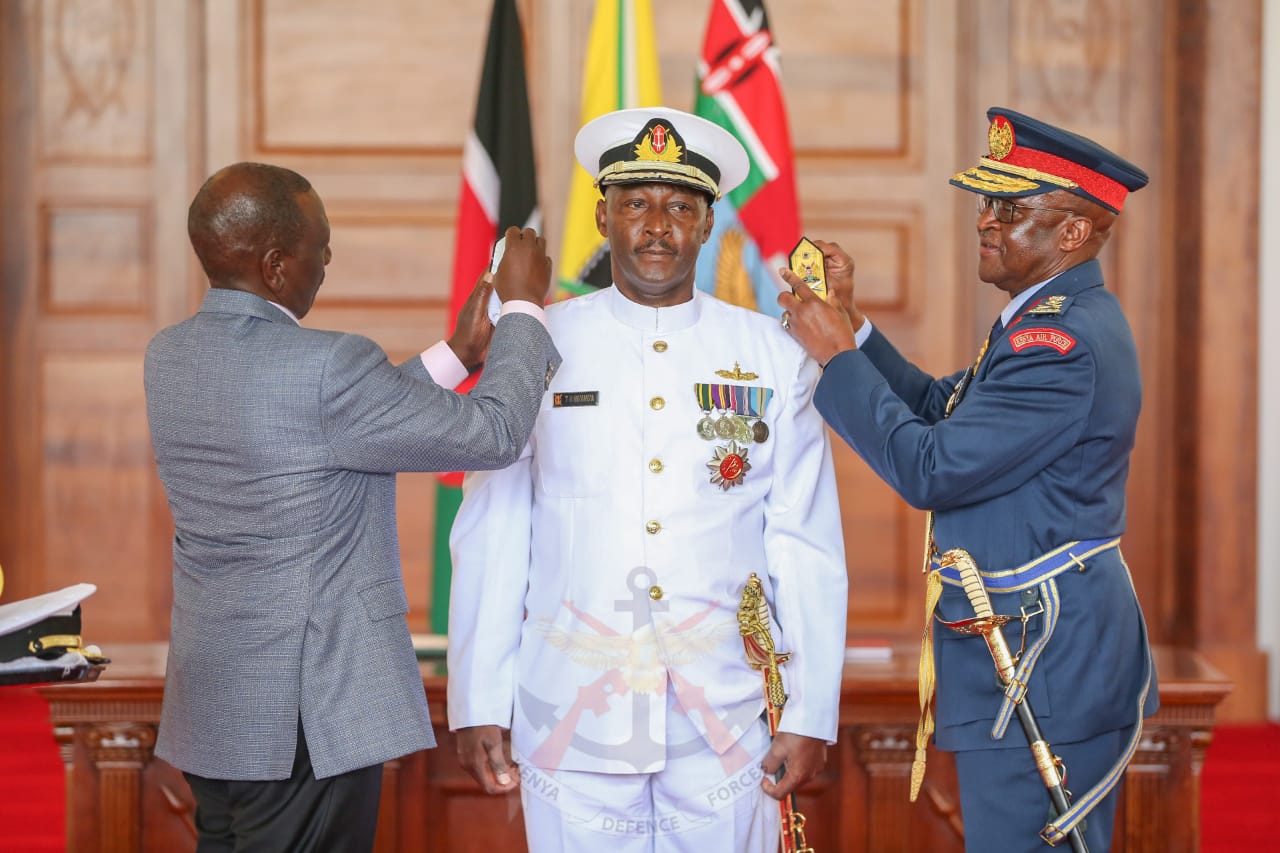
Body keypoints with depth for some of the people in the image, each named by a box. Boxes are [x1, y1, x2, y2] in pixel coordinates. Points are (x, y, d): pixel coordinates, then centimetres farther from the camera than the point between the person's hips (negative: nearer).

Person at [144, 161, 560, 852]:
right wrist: (524, 307, 2)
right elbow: (492, 434, -13)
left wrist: (454, 354, 16)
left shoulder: (168, 356, 3)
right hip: (307, 718, -8)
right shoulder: (325, 366, -22)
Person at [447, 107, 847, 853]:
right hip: (571, 727, 0)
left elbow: (809, 550, 3)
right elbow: (491, 537, 3)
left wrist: (811, 714, -1)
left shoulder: (774, 360, 5)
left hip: (728, 728, 0)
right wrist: (478, 705, -1)